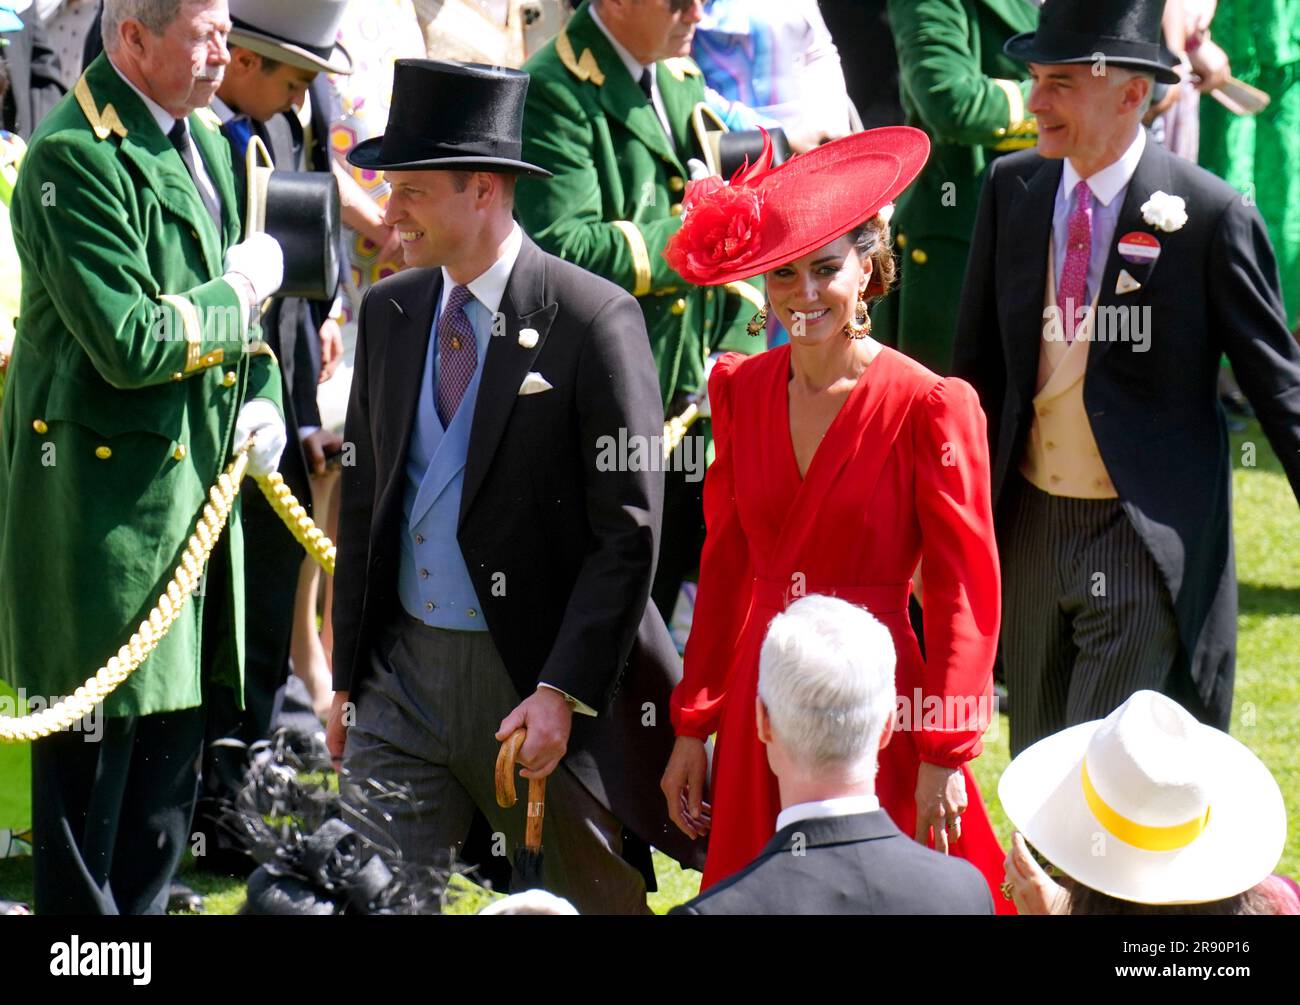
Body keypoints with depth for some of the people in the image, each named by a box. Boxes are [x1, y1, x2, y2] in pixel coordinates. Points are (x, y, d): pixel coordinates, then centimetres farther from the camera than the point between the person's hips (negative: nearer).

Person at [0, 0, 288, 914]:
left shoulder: (202, 139, 12)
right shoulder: (77, 157, -18)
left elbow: (234, 284, 23)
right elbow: (130, 343, -24)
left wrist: (262, 395, 5)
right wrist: (240, 297, -10)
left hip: (192, 478, 9)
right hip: (103, 490, -9)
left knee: (175, 728, 14)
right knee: (95, 736, -2)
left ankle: (141, 904, 23)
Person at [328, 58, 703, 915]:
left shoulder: (592, 321, -12)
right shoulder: (389, 313, 8)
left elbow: (628, 531, -13)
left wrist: (563, 692, -18)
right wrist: (348, 677, 12)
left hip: (538, 683, -5)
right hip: (403, 674, 5)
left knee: (596, 901, 8)